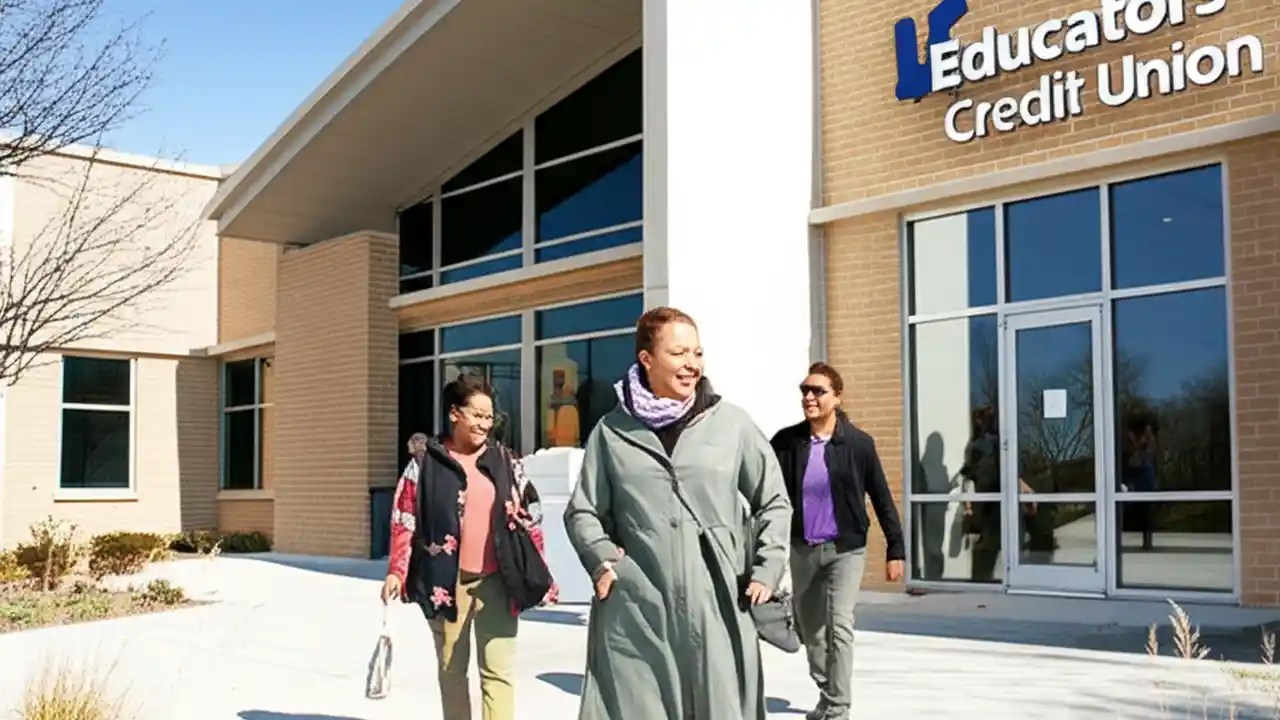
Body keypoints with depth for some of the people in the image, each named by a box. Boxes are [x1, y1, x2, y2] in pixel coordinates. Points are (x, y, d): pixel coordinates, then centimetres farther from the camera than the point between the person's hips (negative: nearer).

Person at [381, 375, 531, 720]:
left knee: (498, 670, -4)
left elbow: (526, 519, 11)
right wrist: (396, 571, -7)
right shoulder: (425, 461, -1)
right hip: (447, 580, -1)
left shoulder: (504, 462, 7)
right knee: (452, 669, 13)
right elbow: (404, 520, 0)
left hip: (495, 580, 1)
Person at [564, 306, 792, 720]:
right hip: (635, 611, 0)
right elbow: (582, 510, 13)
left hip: (716, 609, 0)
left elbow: (773, 501, 12)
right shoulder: (613, 431, 4)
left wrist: (766, 571, 4)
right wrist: (602, 560, -3)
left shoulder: (730, 423, 4)